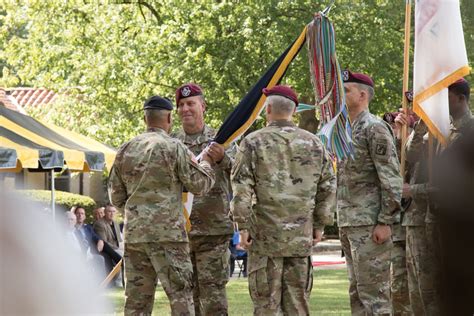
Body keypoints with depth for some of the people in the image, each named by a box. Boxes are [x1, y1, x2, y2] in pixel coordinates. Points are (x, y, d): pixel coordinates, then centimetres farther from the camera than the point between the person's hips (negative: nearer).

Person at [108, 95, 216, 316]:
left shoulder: (125, 150, 10)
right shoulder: (174, 148, -6)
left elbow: (116, 197, 14)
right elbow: (200, 185, -1)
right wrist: (206, 163, 17)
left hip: (134, 233, 5)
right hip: (168, 232, -5)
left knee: (137, 297, 7)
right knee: (180, 292, -2)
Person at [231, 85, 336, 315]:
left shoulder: (254, 142, -3)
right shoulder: (313, 143, 8)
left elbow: (241, 186, -9)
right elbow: (328, 186, 10)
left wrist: (243, 225, -5)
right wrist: (320, 224, 15)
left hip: (266, 233, -3)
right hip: (302, 236, 3)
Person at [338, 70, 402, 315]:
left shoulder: (374, 128, -9)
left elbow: (391, 178, -15)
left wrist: (385, 222, -19)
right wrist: (341, 223, 18)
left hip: (370, 223, -9)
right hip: (349, 223, 9)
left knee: (373, 291, -9)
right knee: (357, 292, 11)